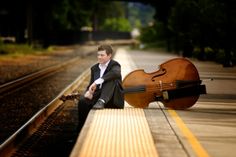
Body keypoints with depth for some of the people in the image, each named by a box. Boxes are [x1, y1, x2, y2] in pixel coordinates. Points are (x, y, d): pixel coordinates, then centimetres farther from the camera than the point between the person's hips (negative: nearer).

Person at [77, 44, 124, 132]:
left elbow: (116, 73, -30)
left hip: (113, 100, -4)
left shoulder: (114, 65, -4)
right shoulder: (94, 68, 14)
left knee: (112, 79, -29)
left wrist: (97, 82, -39)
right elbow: (91, 84, 12)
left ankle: (101, 102, -44)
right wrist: (88, 91, -15)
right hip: (98, 96, 5)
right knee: (82, 101, -25)